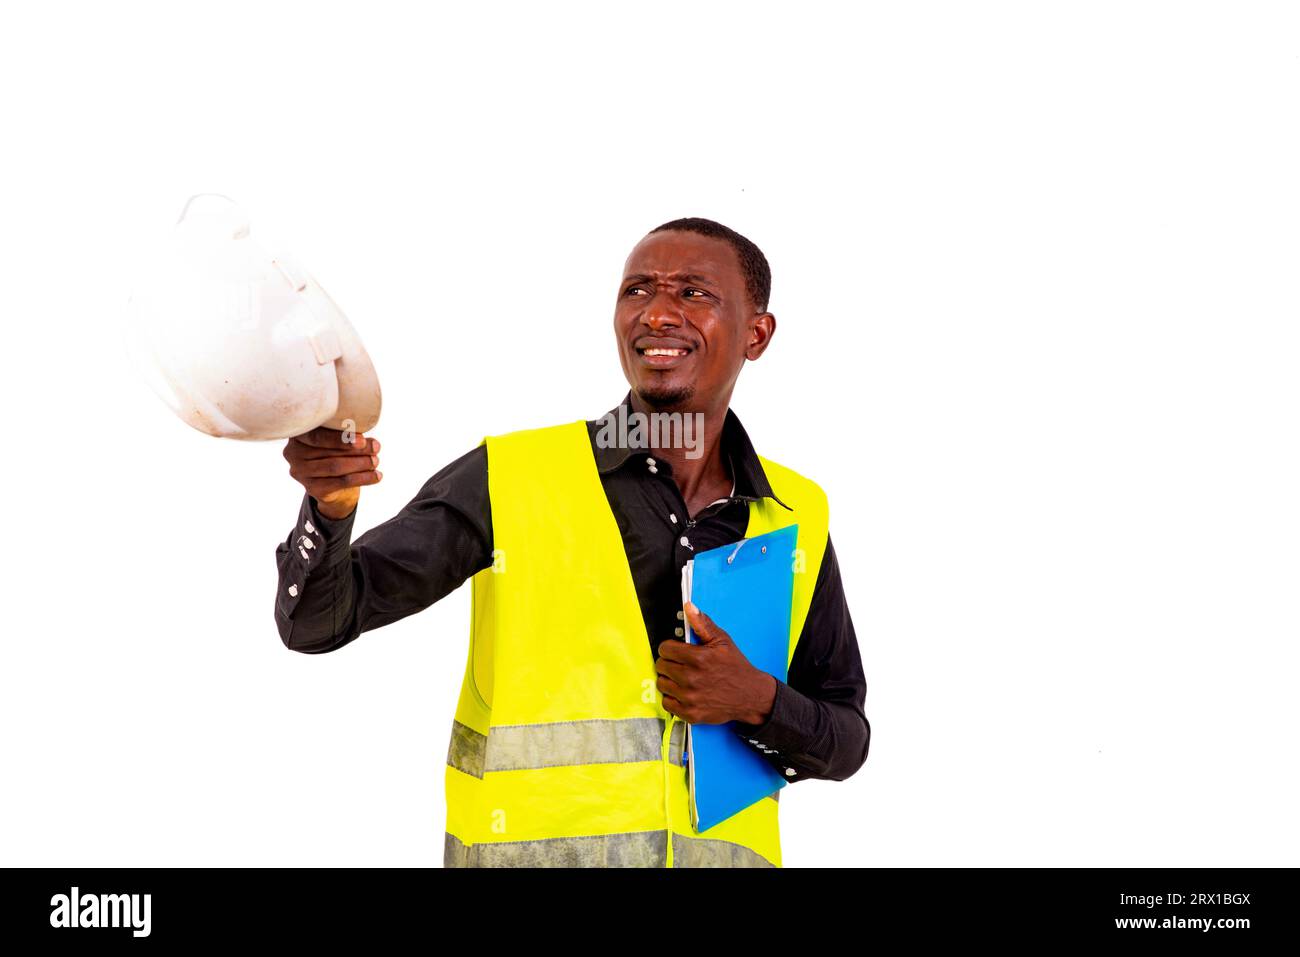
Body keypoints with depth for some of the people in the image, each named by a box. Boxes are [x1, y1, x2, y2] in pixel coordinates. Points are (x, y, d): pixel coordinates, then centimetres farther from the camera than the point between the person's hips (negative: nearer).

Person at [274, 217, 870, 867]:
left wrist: (758, 702, -11)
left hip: (724, 849, 2)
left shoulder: (798, 516, 2)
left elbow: (845, 741, 9)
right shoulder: (509, 477, -5)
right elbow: (315, 621, -8)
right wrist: (332, 500, -27)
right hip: (525, 846, -2)